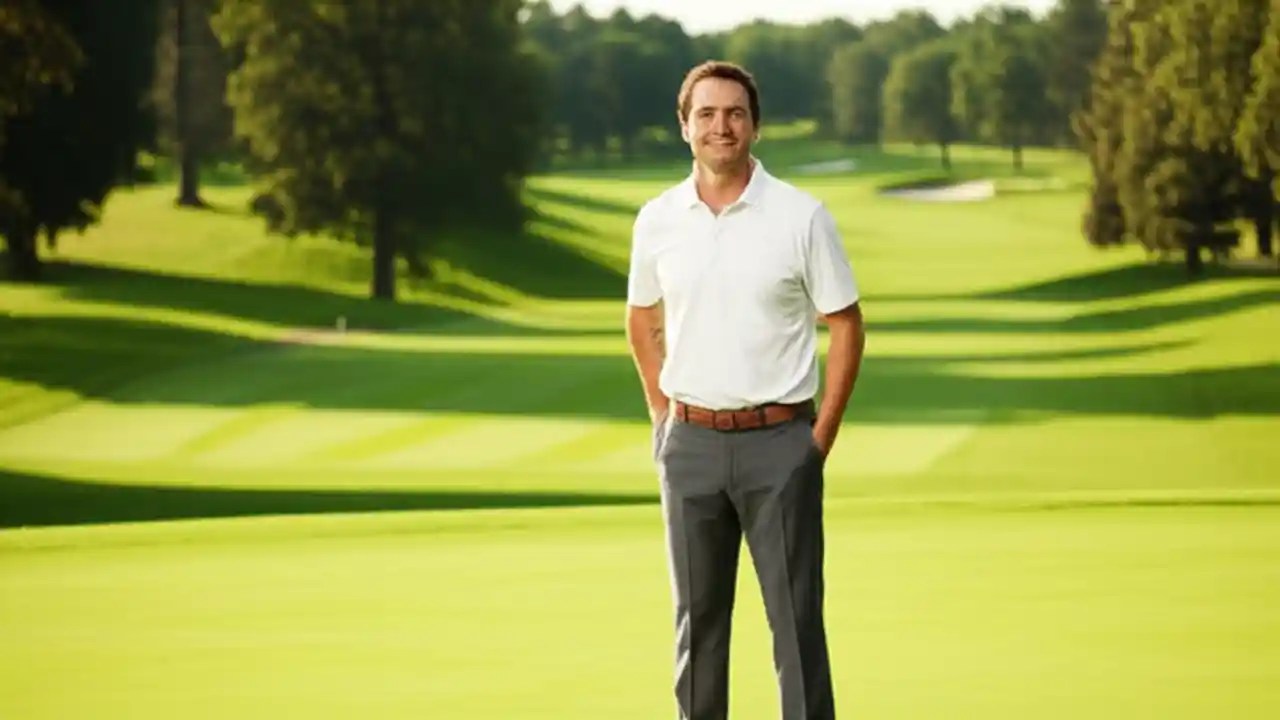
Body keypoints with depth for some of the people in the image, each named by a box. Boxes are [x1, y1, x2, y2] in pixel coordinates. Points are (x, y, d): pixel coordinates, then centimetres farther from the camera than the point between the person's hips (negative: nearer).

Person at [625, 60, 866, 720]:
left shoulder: (802, 217, -5)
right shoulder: (657, 221, 4)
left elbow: (846, 325, 0)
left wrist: (822, 436, -4)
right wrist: (662, 416, 13)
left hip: (779, 442, -3)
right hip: (691, 443, 3)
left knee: (796, 614, -3)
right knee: (698, 615, 10)